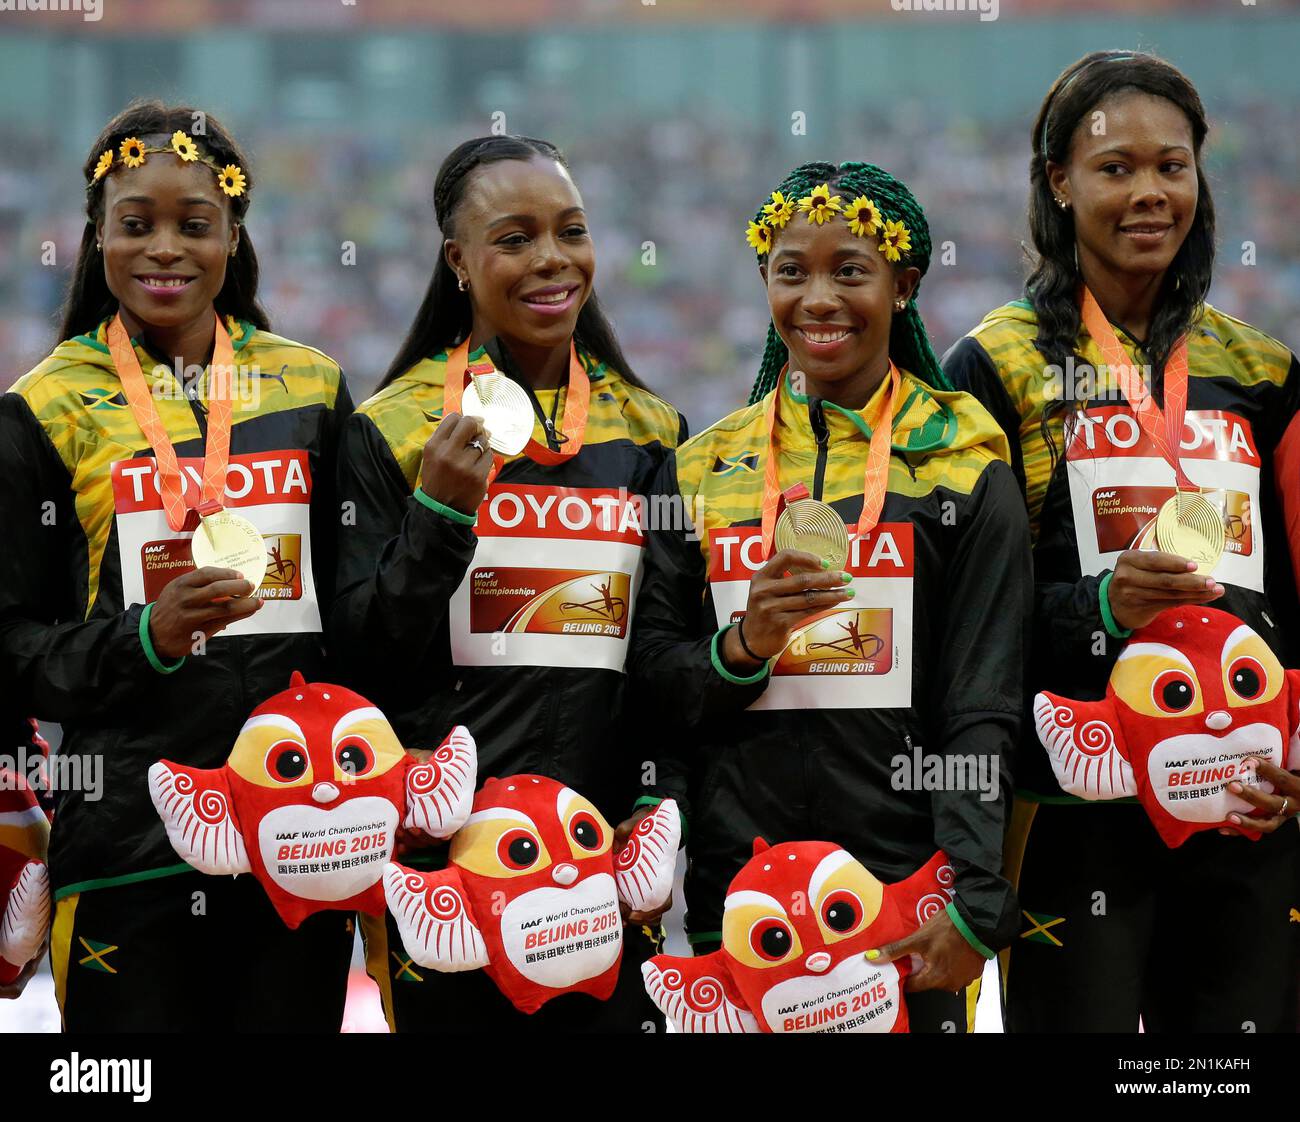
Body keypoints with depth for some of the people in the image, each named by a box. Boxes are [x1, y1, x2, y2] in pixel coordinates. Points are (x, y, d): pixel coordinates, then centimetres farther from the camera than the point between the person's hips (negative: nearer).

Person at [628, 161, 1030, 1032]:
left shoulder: (963, 466, 1)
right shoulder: (703, 469, 10)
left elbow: (983, 712, -4)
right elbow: (655, 680, 9)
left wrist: (970, 901, -14)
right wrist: (744, 646, -12)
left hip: (904, 889, -2)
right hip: (734, 888, 2)